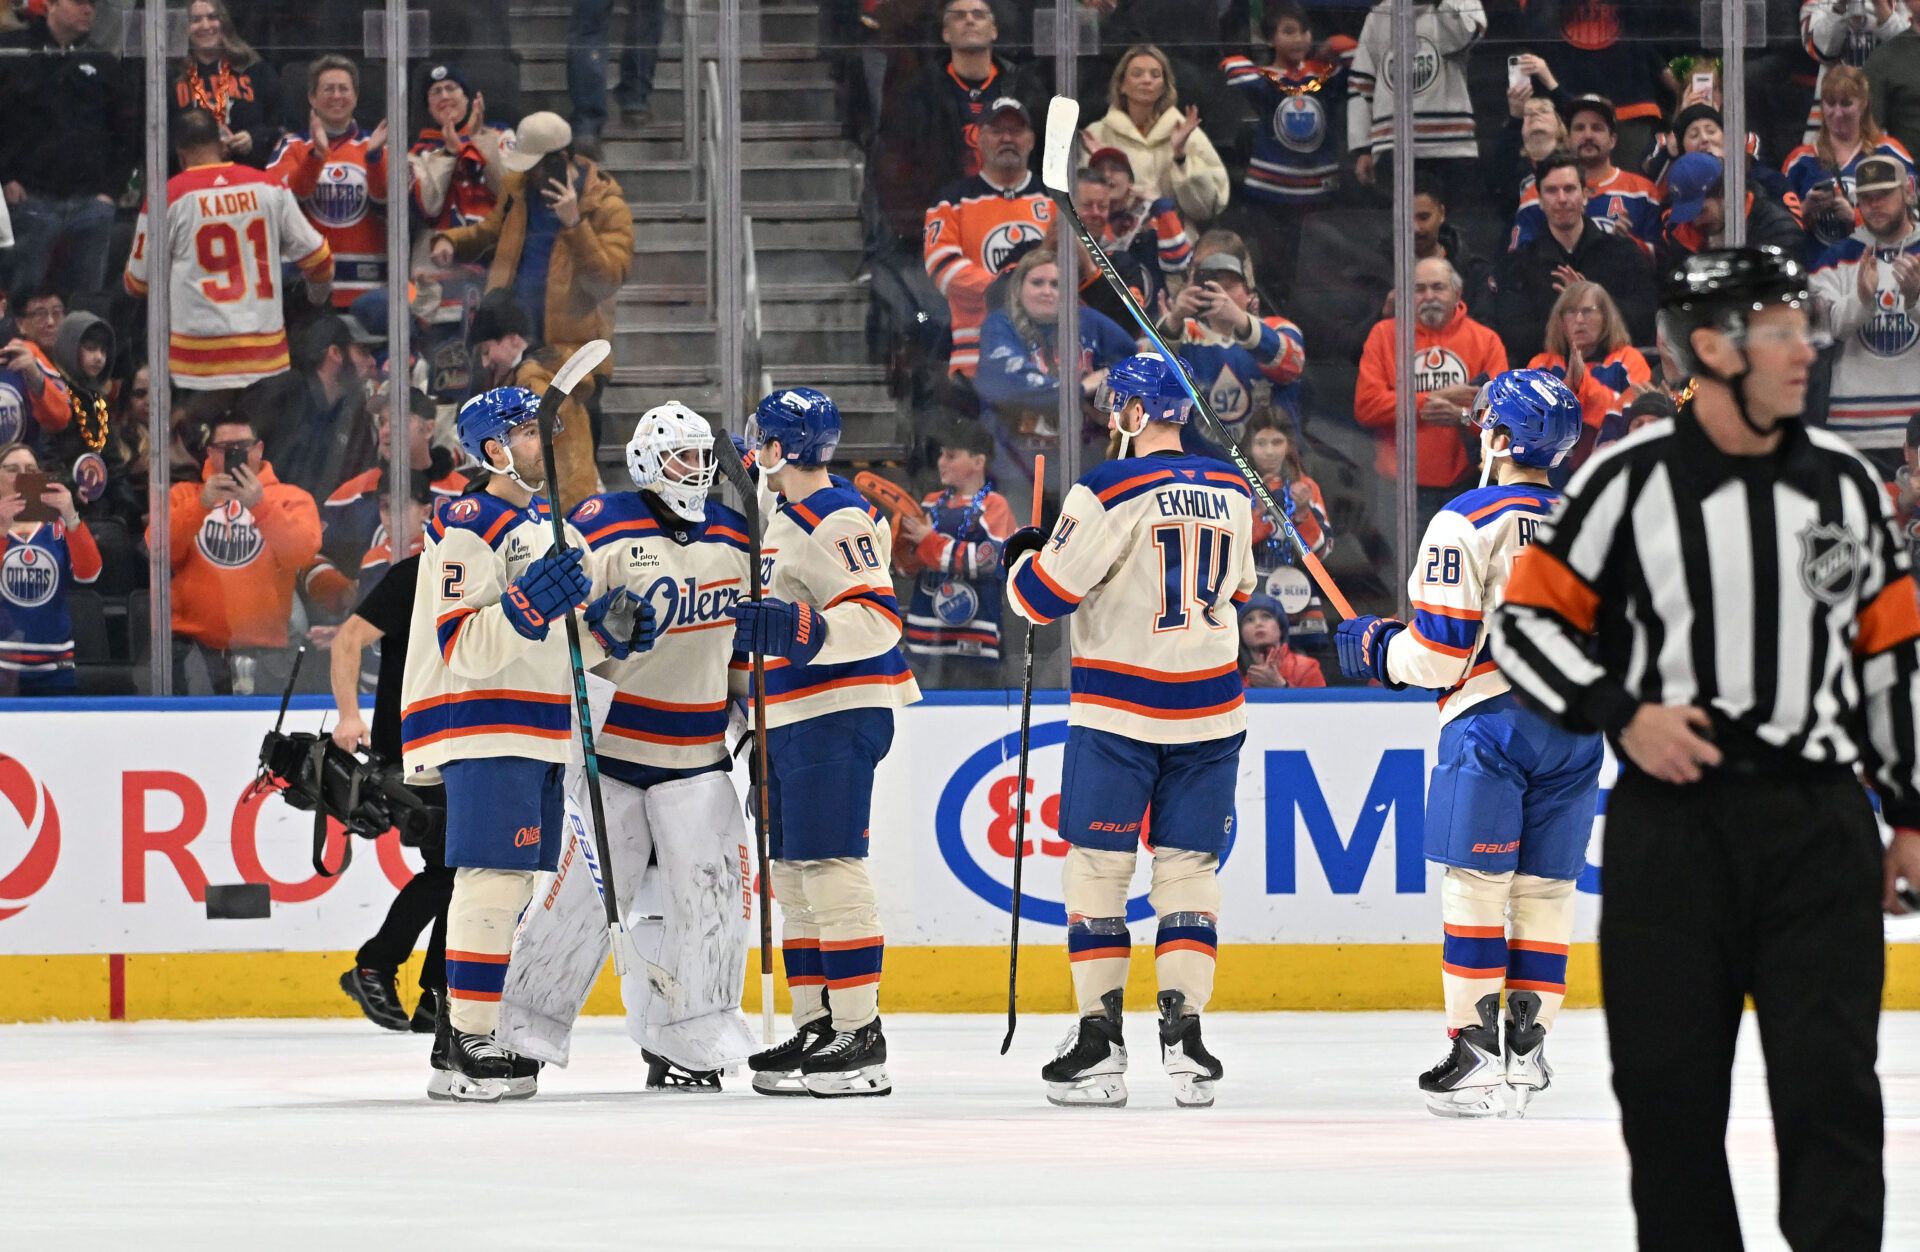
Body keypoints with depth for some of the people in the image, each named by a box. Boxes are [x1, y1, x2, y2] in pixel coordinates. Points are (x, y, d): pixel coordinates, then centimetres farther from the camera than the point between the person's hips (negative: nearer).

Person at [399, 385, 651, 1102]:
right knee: (493, 880, -13)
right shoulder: (468, 527, -10)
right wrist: (527, 604, -31)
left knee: (511, 884, 9)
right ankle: (467, 1046, -12)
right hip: (483, 727, -9)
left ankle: (463, 1033, 15)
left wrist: (610, 629, 6)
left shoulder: (551, 524, 19)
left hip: (542, 732, 9)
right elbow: (464, 647, -18)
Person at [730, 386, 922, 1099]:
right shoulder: (784, 522, 19)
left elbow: (876, 618, -24)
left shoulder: (839, 519, -14)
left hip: (838, 717, -11)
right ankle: (817, 1030, 15)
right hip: (792, 719, 11)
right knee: (795, 875, 11)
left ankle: (859, 1035, -16)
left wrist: (801, 632, -35)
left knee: (830, 867, -14)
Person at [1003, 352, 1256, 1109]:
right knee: (1189, 869, 8)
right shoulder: (1231, 493, 7)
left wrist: (1024, 557, 11)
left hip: (1118, 712, -5)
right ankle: (1183, 1029, -2)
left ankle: (1099, 1045, 1)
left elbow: (1043, 595, -10)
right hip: (1210, 707, 5)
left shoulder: (1111, 491, -12)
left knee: (1096, 867, 3)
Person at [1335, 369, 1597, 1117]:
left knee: (1475, 885, -3)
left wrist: (1379, 647, 7)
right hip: (1574, 731, 6)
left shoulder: (1467, 523, -9)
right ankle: (1528, 1049, 8)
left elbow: (1440, 653, -11)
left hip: (1490, 720, -6)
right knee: (1544, 888, 8)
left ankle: (1477, 1053, -7)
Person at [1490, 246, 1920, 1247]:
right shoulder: (1629, 482, -3)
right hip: (1672, 822, -2)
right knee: (1669, 1084, 3)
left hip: (1818, 822, 2)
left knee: (1828, 1079, -6)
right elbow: (1525, 624, 0)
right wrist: (1621, 713, -13)